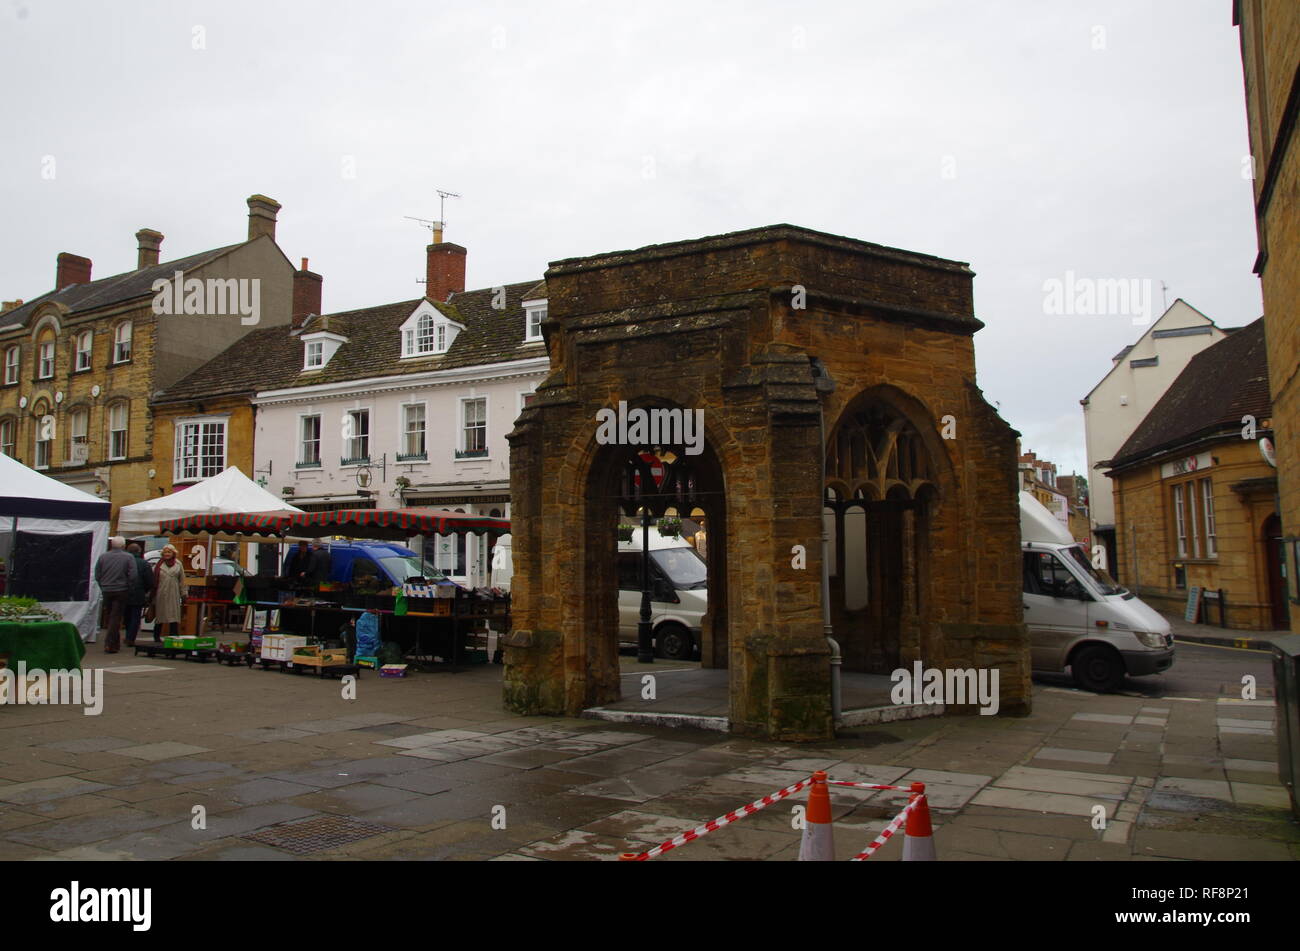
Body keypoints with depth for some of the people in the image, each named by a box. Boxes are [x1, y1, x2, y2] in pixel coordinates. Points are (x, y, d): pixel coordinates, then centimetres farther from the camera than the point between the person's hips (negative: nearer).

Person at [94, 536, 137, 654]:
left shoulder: (103, 557, 4)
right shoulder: (129, 558, -6)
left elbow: (97, 575, 5)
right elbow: (132, 576, -11)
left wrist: (103, 587, 14)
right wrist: (128, 589, 2)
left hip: (106, 591, 3)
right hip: (121, 591, -3)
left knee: (110, 617, 16)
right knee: (116, 618, -2)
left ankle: (115, 642, 24)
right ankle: (109, 644, -8)